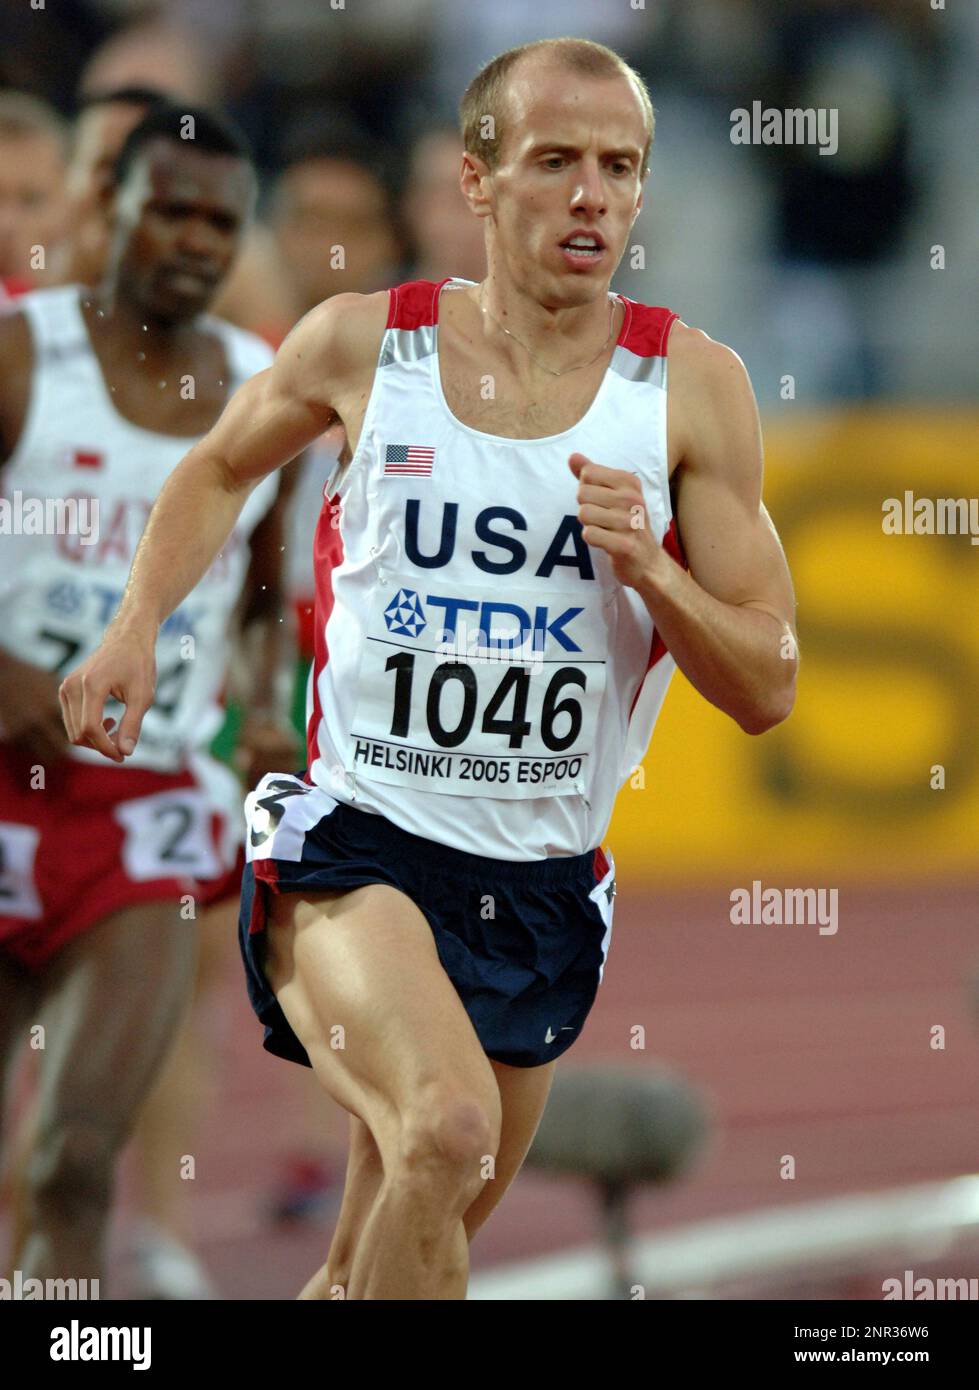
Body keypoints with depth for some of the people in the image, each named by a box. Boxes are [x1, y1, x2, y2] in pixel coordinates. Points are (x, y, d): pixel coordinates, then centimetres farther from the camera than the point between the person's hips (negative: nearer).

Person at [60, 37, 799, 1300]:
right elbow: (220, 468, 20)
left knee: (379, 1265, 15)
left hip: (541, 891, 3)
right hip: (351, 851, -3)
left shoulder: (692, 387, -2)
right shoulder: (363, 344, -2)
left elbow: (766, 688, -1)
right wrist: (136, 625, 5)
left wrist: (648, 570, -18)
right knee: (447, 1127, -32)